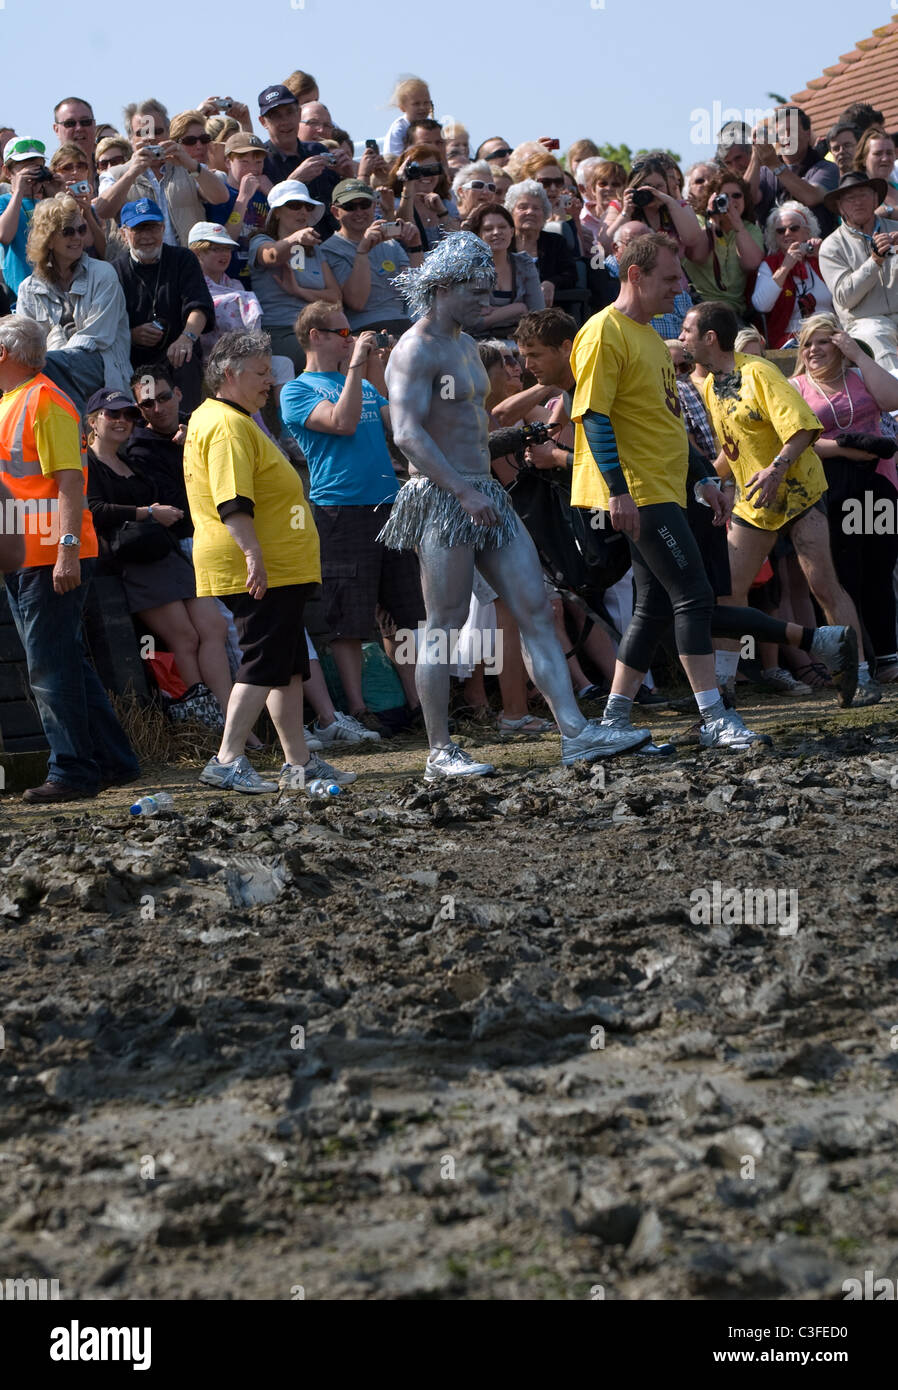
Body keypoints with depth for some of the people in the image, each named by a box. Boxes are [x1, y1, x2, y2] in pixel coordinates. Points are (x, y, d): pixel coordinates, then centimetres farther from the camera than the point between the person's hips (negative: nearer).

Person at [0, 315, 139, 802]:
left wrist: (68, 549, -25)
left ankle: (73, 771, -6)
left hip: (52, 557, -10)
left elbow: (70, 482, -18)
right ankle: (113, 761, 18)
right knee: (67, 661, 12)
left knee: (51, 665, -9)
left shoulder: (43, 401, -11)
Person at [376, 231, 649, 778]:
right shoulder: (417, 350, -11)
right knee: (444, 627, -3)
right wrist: (465, 493, -29)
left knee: (537, 611, 1)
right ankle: (441, 753, 4)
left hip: (484, 495, 9)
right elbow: (408, 433, -23)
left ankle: (576, 732, -4)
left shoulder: (465, 344, 19)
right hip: (442, 500, -9)